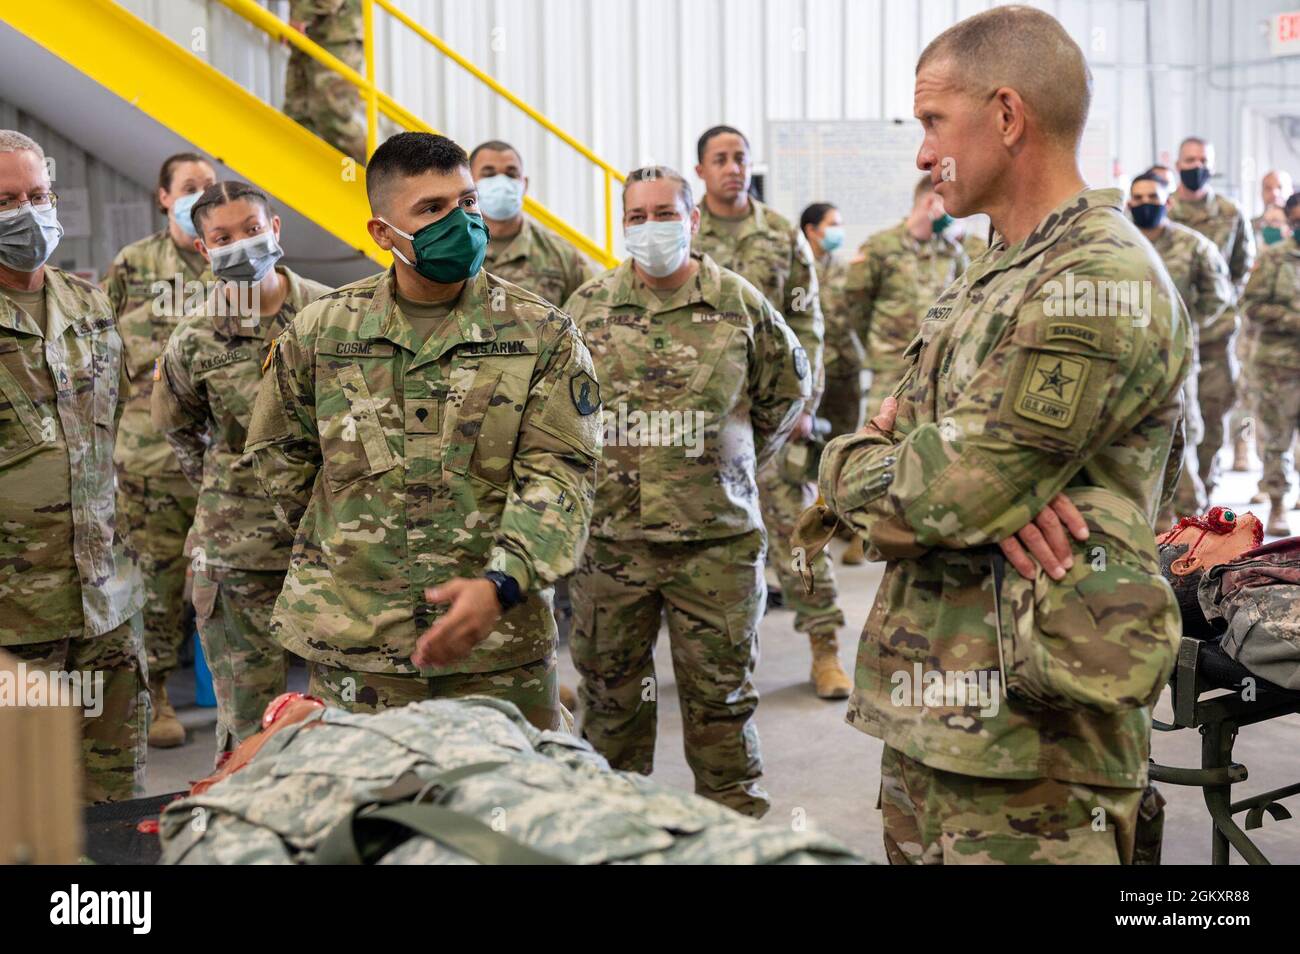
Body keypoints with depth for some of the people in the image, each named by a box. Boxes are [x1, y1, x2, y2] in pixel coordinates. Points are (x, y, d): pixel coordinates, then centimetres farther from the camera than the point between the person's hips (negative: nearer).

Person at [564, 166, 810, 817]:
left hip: (716, 535, -1)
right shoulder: (587, 305, 5)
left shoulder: (739, 302, 2)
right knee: (609, 690, 11)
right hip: (609, 534, 2)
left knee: (720, 692, 6)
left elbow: (788, 386, 16)